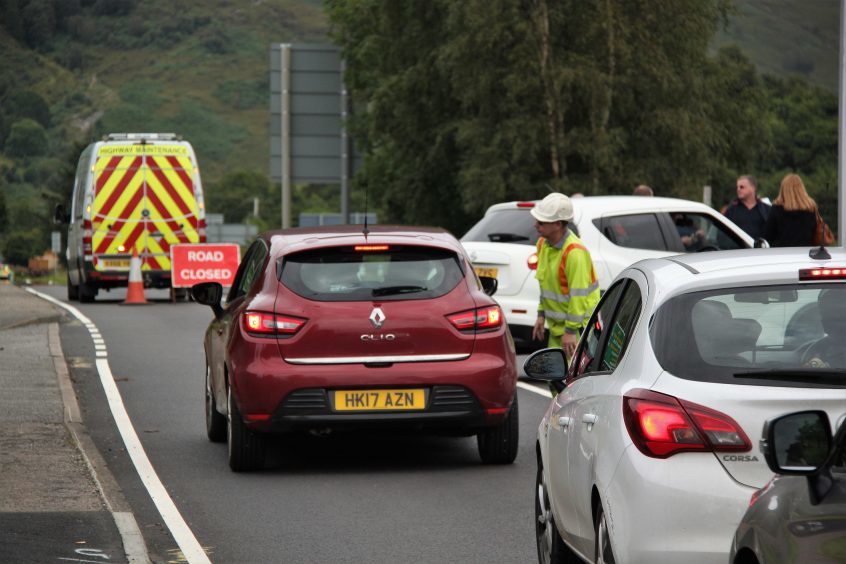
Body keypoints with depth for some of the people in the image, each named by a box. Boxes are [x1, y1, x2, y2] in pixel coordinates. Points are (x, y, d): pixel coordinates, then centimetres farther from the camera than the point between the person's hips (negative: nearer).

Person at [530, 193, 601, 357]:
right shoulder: (543, 244, 4)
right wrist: (541, 315, 15)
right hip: (557, 325, 9)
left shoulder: (574, 252, -25)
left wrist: (571, 330, -21)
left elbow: (578, 294, -23)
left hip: (578, 326, -9)